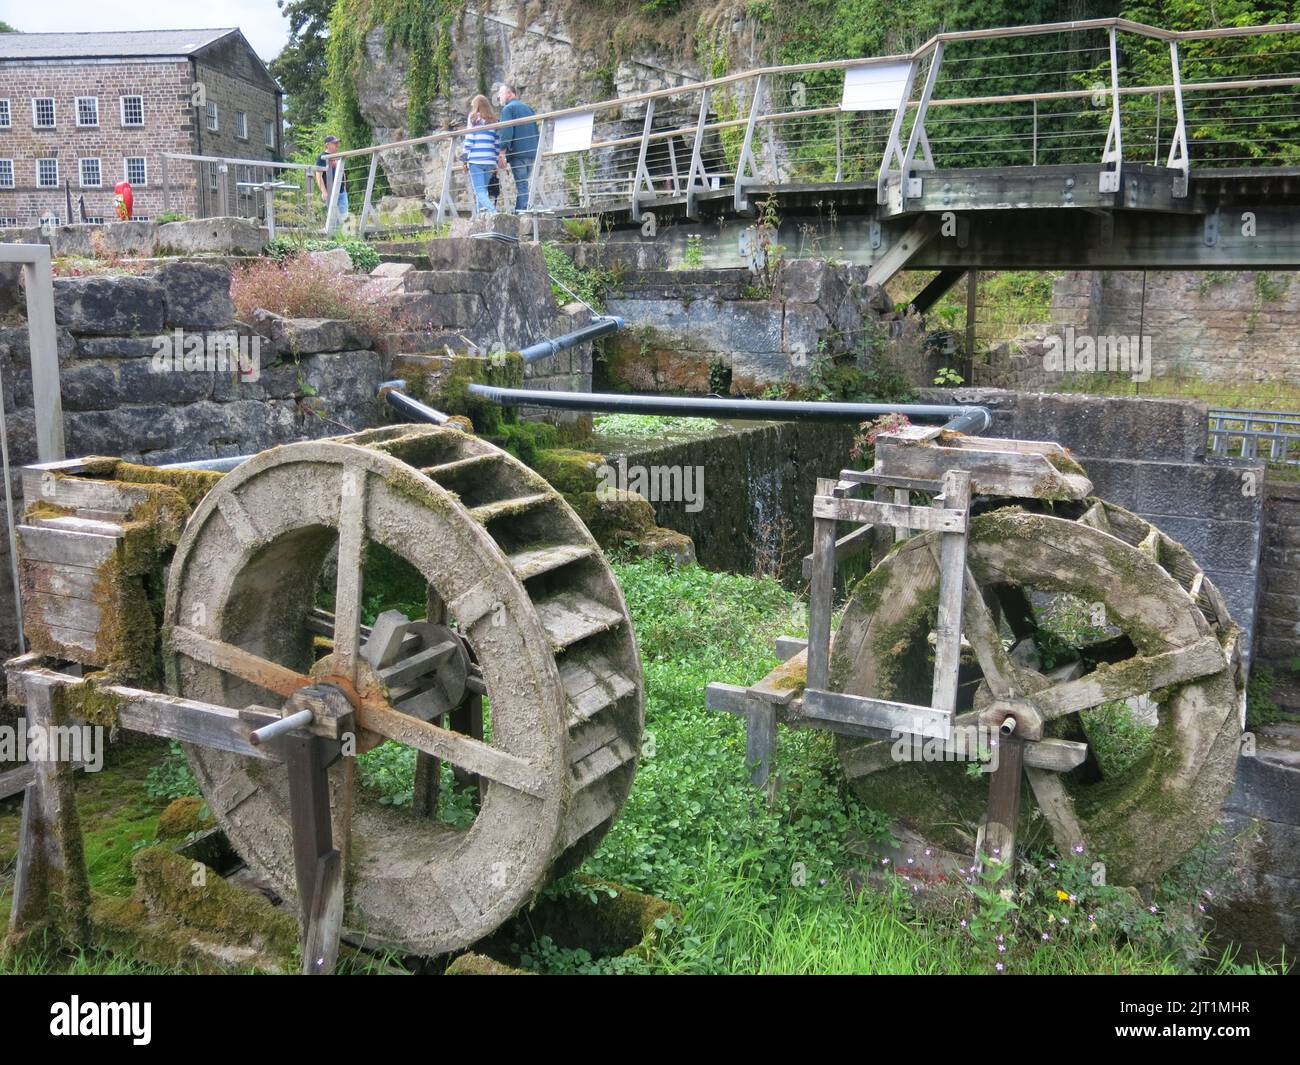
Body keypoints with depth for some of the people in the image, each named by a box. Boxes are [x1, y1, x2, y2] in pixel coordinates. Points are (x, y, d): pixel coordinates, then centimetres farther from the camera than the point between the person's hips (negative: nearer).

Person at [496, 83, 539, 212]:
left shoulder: (508, 108, -2)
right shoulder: (528, 108, 20)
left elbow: (507, 132, -13)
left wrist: (502, 152, -15)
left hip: (518, 152, -7)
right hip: (532, 152, 7)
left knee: (521, 184, -10)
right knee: (523, 183, 12)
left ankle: (522, 211, -14)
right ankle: (519, 210, 11)